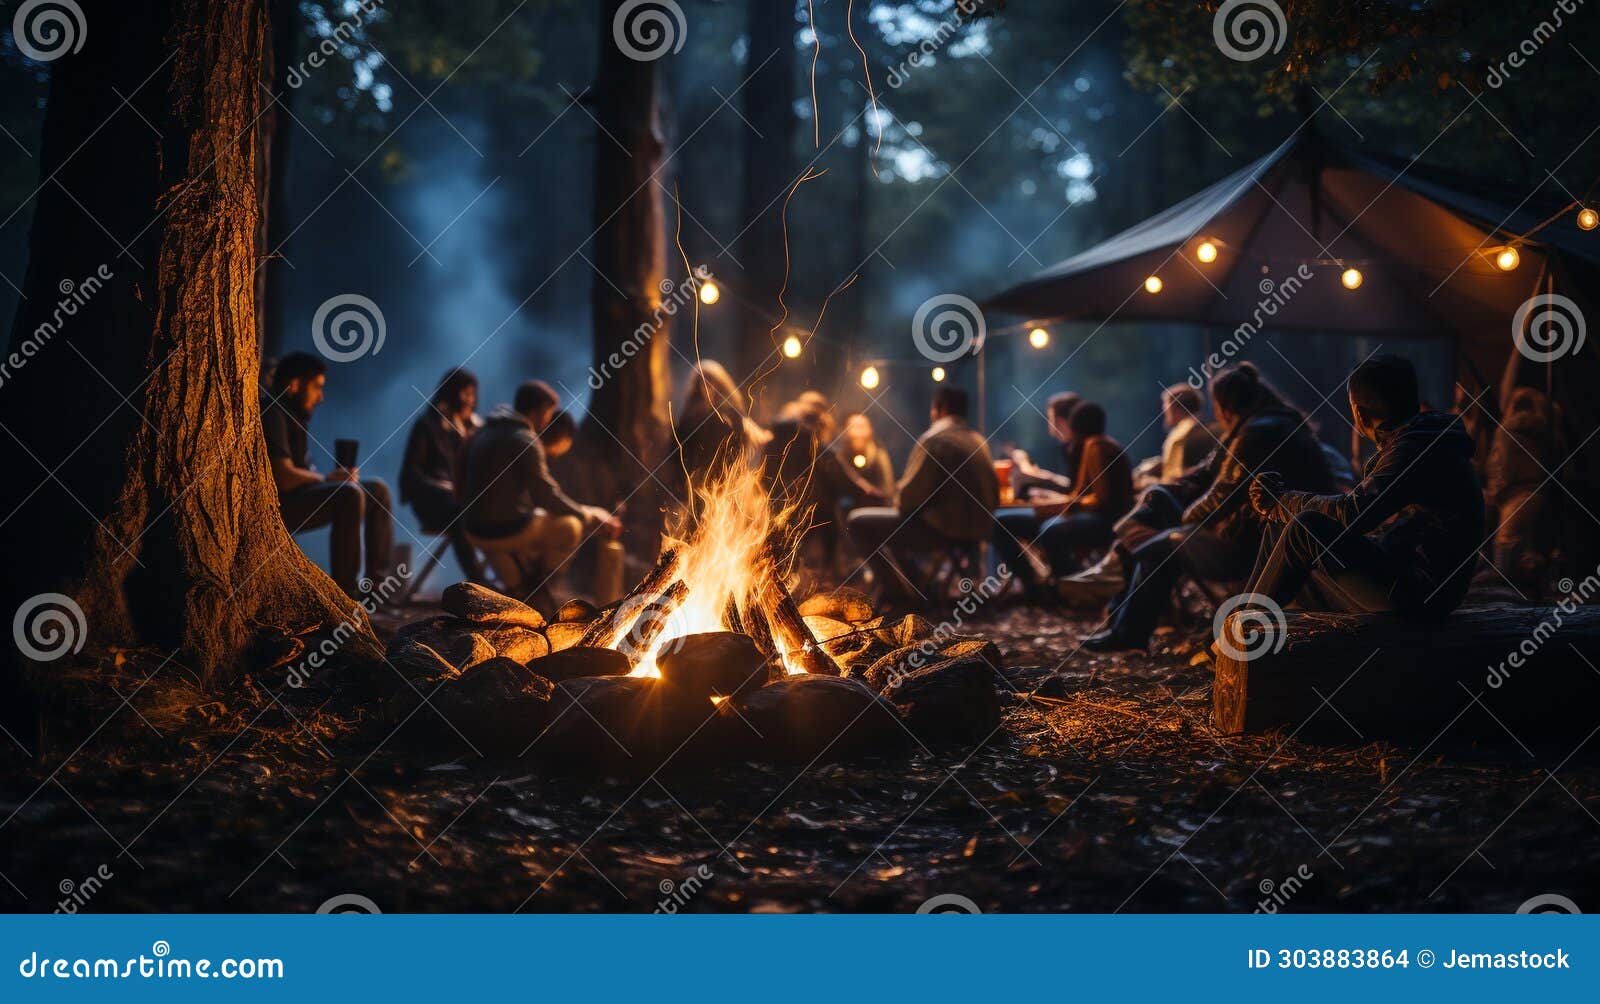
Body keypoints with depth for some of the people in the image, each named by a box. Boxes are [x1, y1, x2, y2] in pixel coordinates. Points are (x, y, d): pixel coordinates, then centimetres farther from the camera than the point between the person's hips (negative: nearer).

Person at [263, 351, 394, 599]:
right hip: (274, 506, -11)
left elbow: (298, 470, 13)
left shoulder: (289, 415, 18)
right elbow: (284, 478, -24)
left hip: (294, 498, 11)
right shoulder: (271, 414, -15)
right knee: (349, 494, -31)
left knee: (377, 490, 8)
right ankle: (344, 589, -28)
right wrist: (327, 479, -9)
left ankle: (379, 579, 1)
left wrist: (334, 476, -5)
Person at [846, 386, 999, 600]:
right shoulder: (978, 440, 10)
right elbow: (994, 495, 15)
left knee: (857, 522, -2)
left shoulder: (932, 440, -14)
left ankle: (897, 593, 3)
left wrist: (898, 492, 7)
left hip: (946, 530, -9)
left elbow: (908, 496, -17)